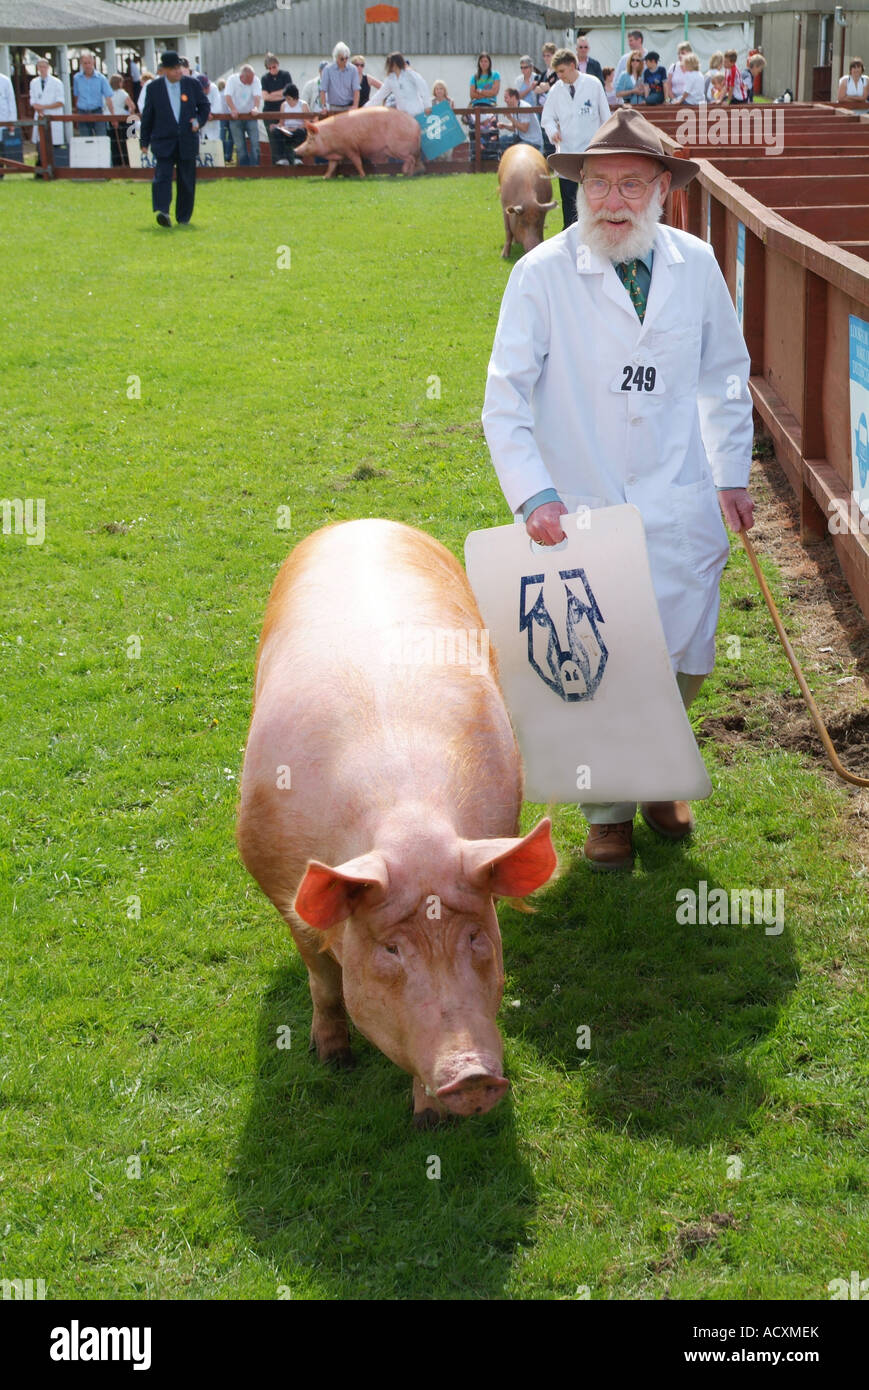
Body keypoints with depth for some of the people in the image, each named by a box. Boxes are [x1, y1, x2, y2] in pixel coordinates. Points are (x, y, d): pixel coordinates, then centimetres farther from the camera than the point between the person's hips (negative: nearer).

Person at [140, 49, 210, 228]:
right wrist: (145, 141, 8)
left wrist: (199, 121, -6)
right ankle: (162, 211, -30)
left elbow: (205, 106, 14)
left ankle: (183, 218, 16)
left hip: (187, 140, 2)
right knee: (162, 176, -18)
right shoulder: (153, 87, 2)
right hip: (164, 140, -2)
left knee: (186, 180, 5)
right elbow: (147, 115, 8)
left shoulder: (192, 84, 5)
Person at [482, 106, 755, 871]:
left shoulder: (695, 264, 2)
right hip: (582, 511, -3)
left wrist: (731, 474, 14)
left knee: (682, 663, 9)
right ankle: (608, 812, 26)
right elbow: (506, 398, -10)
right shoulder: (541, 275, -10)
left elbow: (726, 373, 16)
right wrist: (533, 495, -20)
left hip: (680, 507, 3)